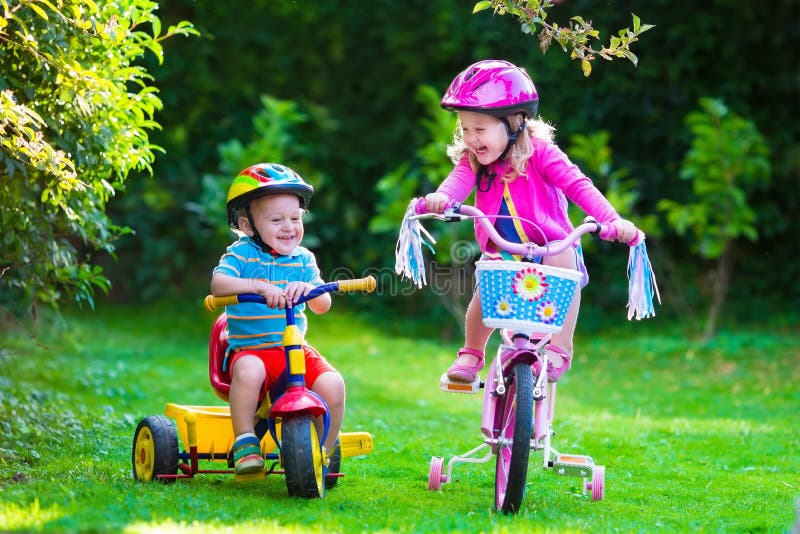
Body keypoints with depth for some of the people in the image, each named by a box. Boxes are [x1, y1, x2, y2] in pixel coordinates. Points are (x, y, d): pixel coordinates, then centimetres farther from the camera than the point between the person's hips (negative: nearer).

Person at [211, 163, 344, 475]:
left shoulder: (302, 259, 10)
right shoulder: (241, 255, 0)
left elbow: (323, 305, 1)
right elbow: (218, 283, -20)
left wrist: (308, 288, -22)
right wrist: (258, 286, -34)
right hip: (250, 349, -4)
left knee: (333, 384, -20)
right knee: (249, 371, -39)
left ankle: (323, 454, 1)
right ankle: (245, 442, -22)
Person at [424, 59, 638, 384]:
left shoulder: (539, 152, -17)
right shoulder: (472, 160, -7)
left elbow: (577, 185, -26)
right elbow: (459, 181, -28)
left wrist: (612, 220, -41)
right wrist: (440, 198, -53)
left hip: (551, 246, -3)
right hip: (503, 255, 3)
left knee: (565, 262, -32)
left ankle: (559, 350, -28)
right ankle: (471, 355, 3)